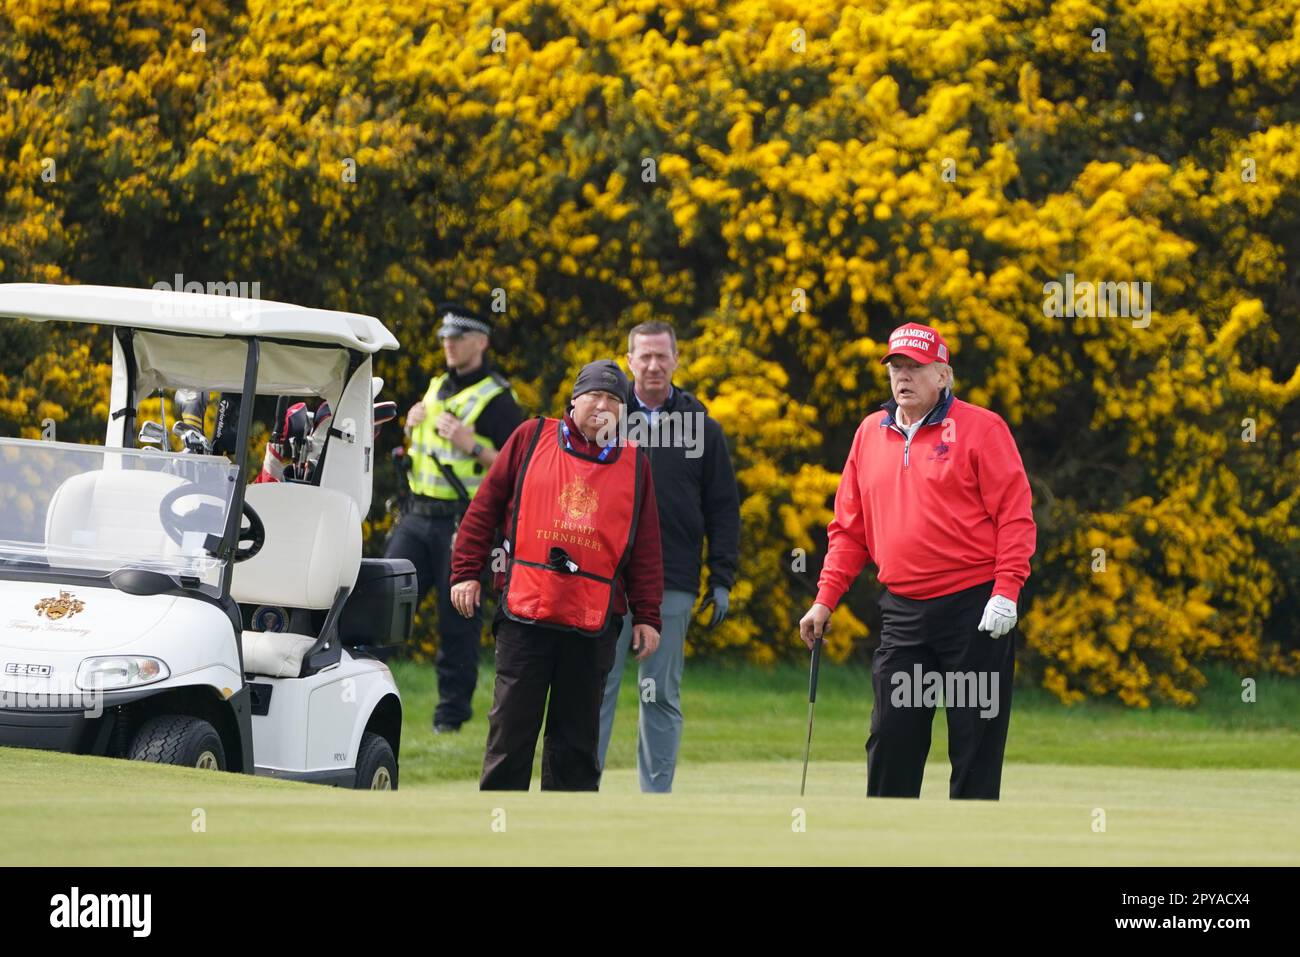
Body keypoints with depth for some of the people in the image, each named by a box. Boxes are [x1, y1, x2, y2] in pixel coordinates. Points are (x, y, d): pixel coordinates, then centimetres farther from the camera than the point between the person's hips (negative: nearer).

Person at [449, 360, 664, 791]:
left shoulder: (634, 465, 11)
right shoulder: (531, 439, 6)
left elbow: (645, 549, 12)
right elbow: (484, 509, 8)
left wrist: (647, 617, 7)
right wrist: (466, 573, 2)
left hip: (594, 625, 2)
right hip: (525, 614, -2)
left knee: (577, 737, 6)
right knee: (512, 727, -1)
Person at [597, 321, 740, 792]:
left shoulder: (703, 429, 8)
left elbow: (724, 510, 11)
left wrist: (722, 579, 4)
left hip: (673, 585, 1)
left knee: (662, 696, 4)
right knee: (596, 688, -2)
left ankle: (656, 799, 8)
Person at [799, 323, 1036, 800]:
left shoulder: (981, 428, -3)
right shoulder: (870, 433, 13)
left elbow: (1015, 515, -7)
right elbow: (849, 528, 18)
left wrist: (1006, 591, -16)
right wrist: (826, 598, 10)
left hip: (974, 611, -5)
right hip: (902, 612, 5)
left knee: (975, 739, -2)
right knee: (890, 738, 3)